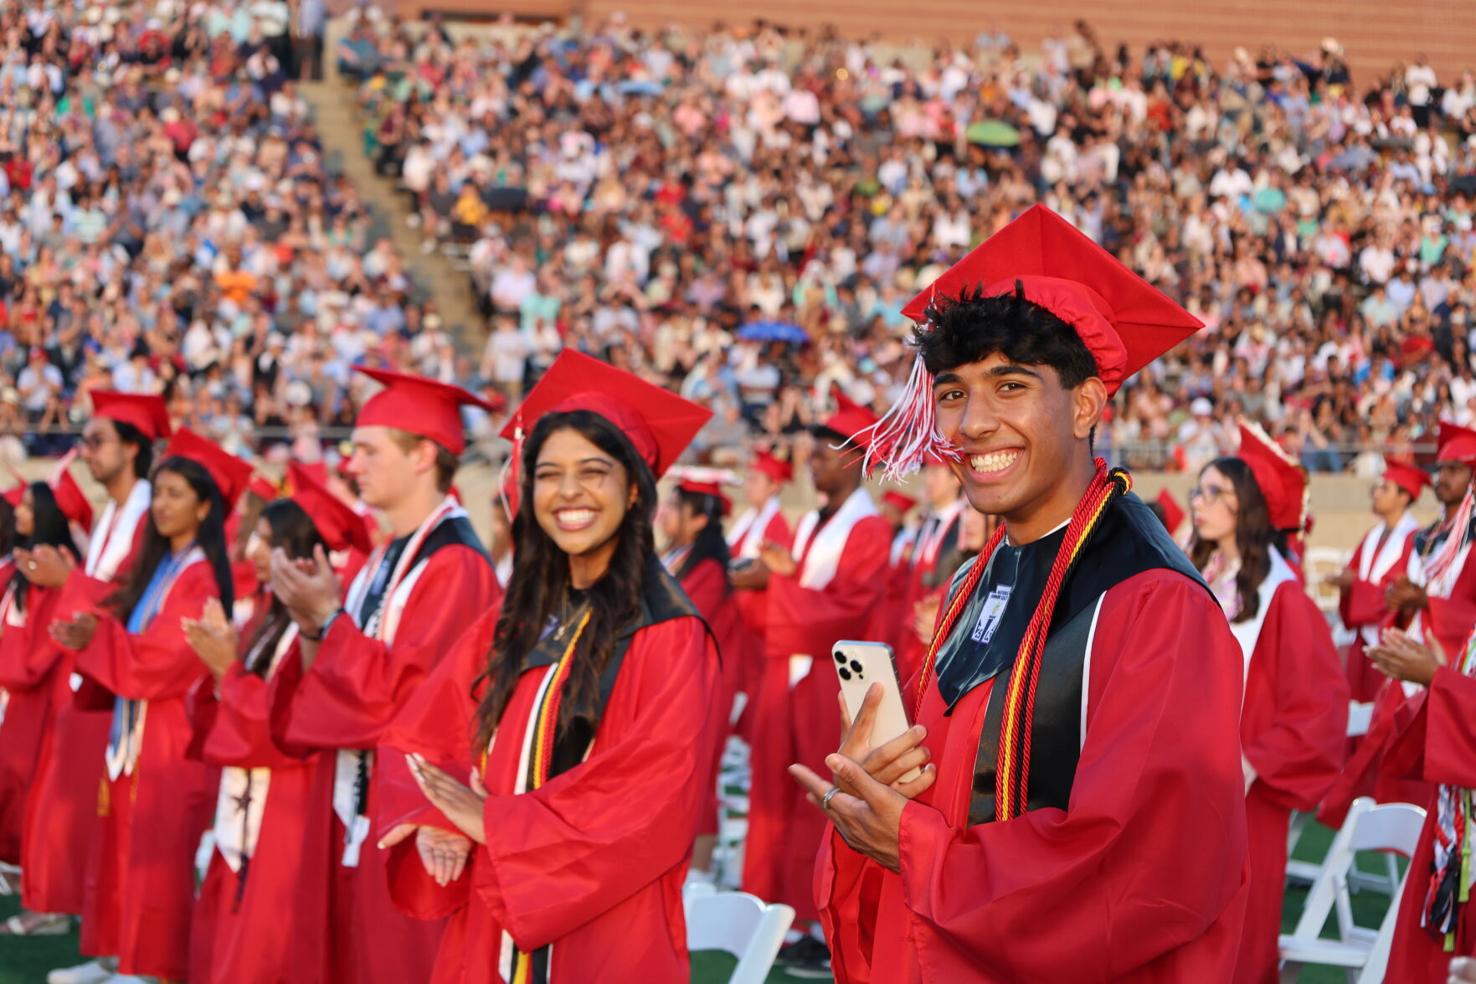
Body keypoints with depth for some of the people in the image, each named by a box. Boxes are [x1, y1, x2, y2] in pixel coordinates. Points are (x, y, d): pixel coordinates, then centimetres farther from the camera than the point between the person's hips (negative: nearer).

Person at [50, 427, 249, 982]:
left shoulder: (199, 578, -13)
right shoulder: (158, 567, 15)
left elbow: (160, 659, -20)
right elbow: (130, 643, 17)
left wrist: (95, 635, -10)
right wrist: (89, 634, -2)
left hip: (172, 734, -9)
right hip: (136, 728, 9)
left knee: (161, 856, -7)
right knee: (128, 852, 10)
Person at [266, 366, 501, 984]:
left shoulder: (456, 565, -15)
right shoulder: (381, 563, 13)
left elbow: (407, 696, -22)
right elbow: (326, 685, 14)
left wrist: (329, 619, -15)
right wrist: (311, 629, -4)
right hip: (351, 804, 9)